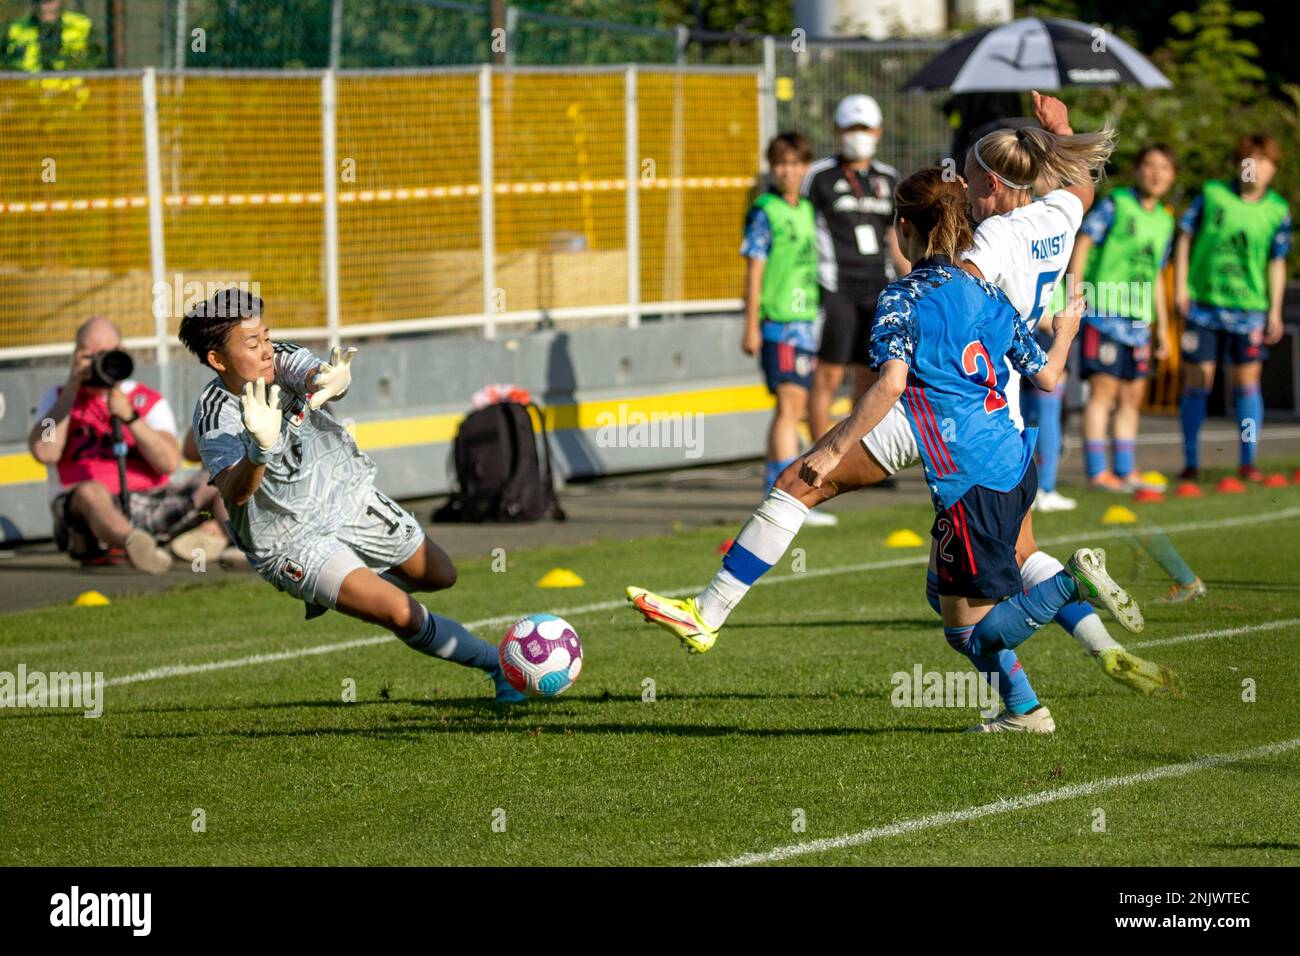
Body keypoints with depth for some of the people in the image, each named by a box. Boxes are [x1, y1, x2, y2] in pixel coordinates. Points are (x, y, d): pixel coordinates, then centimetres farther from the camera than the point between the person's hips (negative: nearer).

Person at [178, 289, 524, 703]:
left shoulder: (282, 361, -15)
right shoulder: (216, 420, -27)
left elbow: (313, 374, -37)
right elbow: (235, 492, -42)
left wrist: (332, 383, -62)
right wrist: (261, 449, -63)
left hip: (349, 495, 6)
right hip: (292, 541, -6)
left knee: (440, 575, 20)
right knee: (402, 614, -19)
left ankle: (339, 589, 41)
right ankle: (497, 666, 2)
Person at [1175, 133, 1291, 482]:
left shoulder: (1277, 211, 2)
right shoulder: (1211, 194, -1)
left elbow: (1276, 264, 7)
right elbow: (1185, 237, 4)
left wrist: (1274, 310, 3)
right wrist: (1181, 286, -2)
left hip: (1250, 307, 1)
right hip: (1203, 303, -1)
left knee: (1247, 381, 0)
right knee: (1197, 380, 1)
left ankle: (1247, 460, 11)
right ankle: (1191, 461, 10)